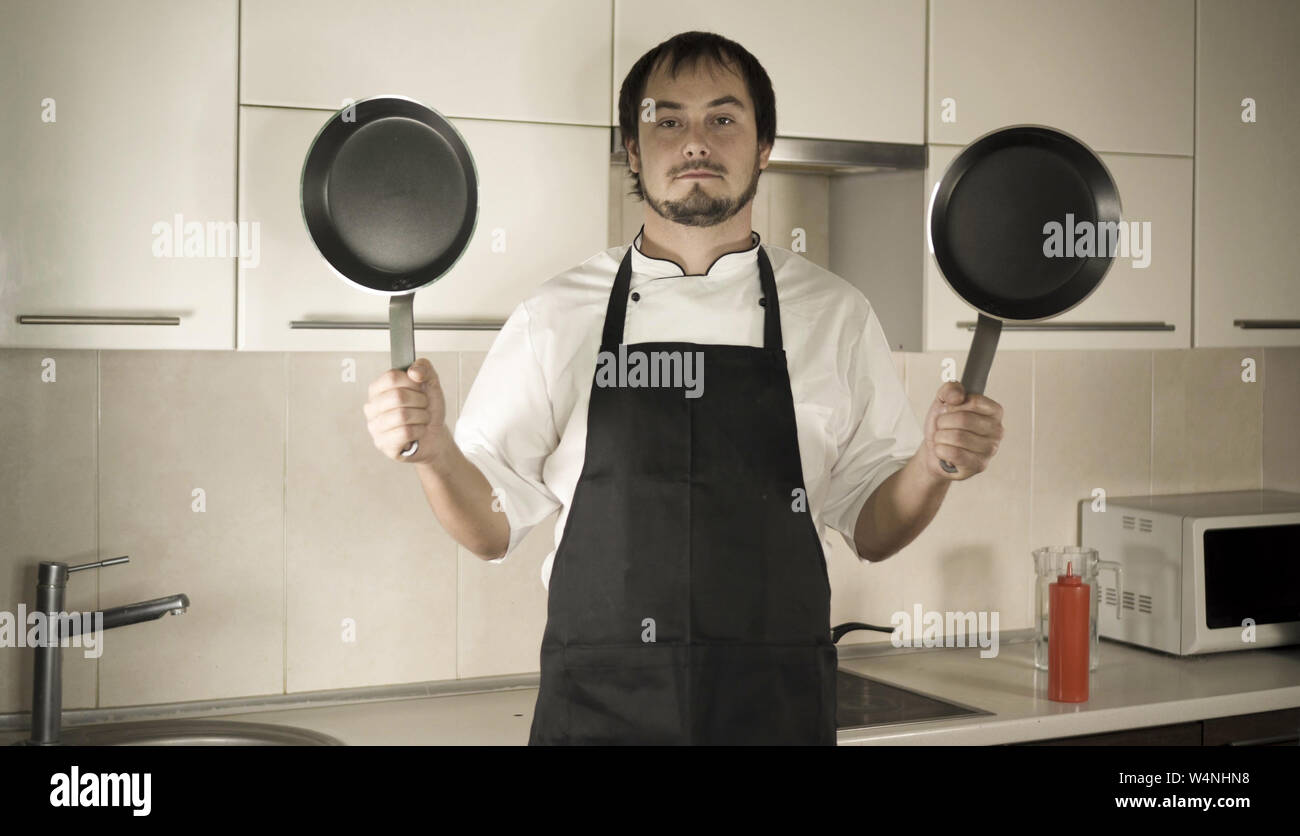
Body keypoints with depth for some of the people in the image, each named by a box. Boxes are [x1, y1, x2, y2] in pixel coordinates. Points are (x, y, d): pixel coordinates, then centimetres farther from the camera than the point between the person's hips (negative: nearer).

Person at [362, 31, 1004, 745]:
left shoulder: (836, 316, 3)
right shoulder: (554, 318, 1)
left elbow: (873, 530, 6)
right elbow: (494, 527, 1)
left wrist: (933, 464, -13)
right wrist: (433, 449, -17)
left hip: (779, 710, 1)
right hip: (597, 707, -1)